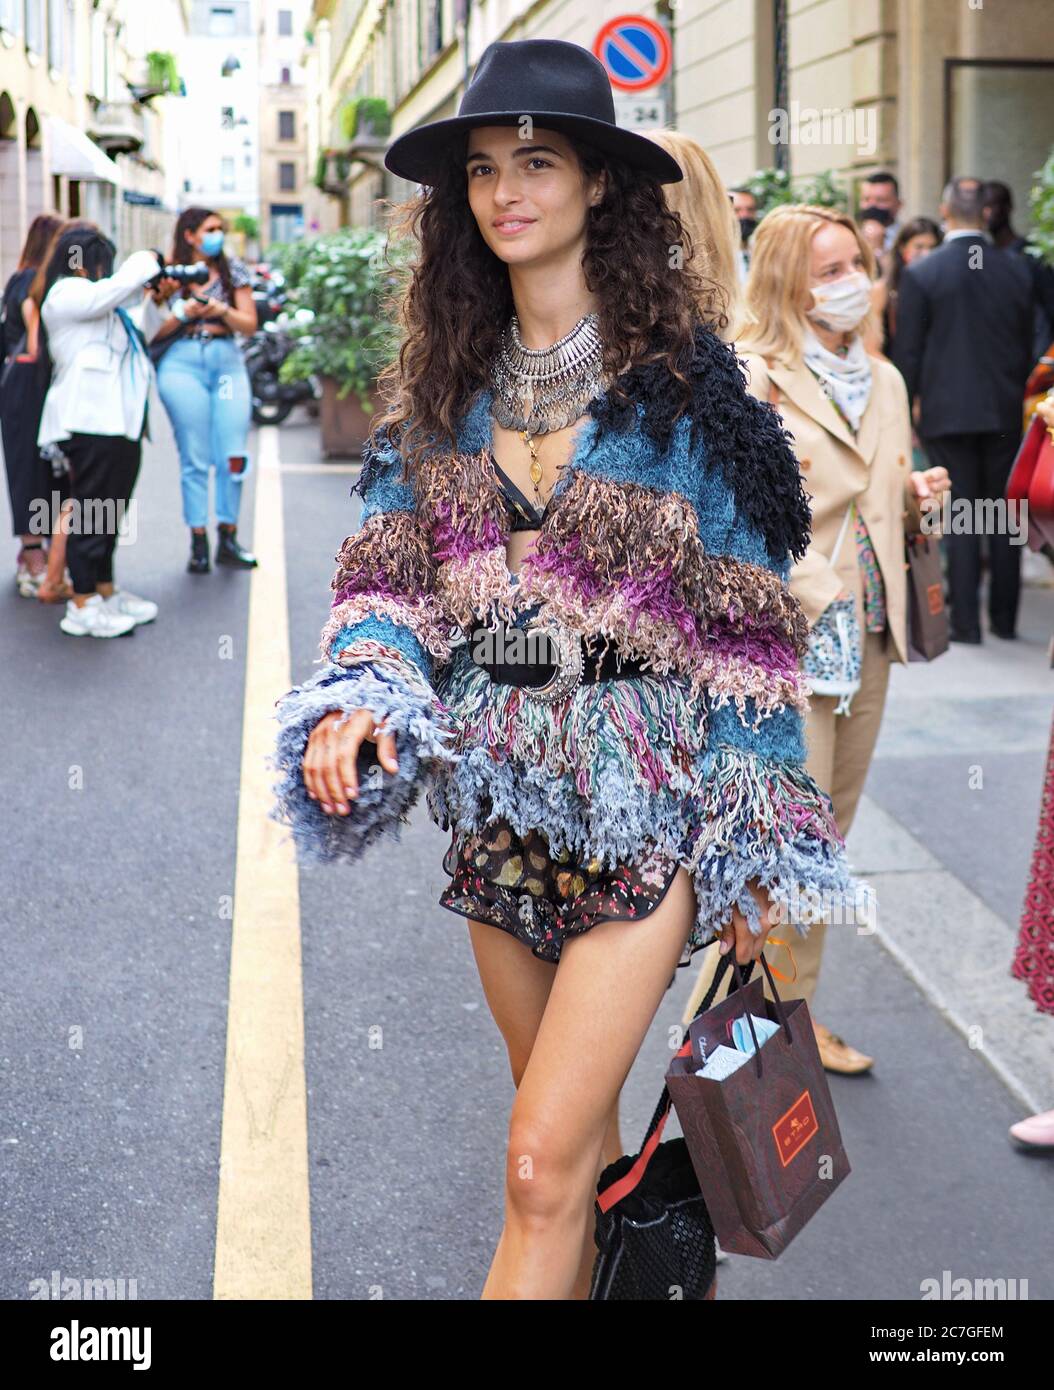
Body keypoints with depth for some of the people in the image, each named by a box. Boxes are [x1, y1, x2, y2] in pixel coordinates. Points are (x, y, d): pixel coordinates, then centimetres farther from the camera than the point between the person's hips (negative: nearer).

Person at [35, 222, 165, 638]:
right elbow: (121, 285, -21)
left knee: (108, 512, 15)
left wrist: (157, 299, 18)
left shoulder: (90, 297, 22)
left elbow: (140, 334, 31)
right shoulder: (66, 294, -8)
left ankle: (106, 593, 23)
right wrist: (146, 260, -3)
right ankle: (81, 607, -3)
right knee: (90, 512, -7)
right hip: (91, 421, -10)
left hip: (119, 419, 10)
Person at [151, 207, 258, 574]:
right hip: (182, 365, -2)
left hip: (228, 364, 2)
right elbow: (154, 330, 3)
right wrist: (184, 313, -12)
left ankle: (228, 539, 9)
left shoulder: (233, 270, 10)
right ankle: (198, 543, 4)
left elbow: (250, 324, 7)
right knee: (195, 458, -2)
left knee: (234, 457, -3)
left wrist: (221, 311, -11)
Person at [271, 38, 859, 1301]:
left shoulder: (679, 376, -7)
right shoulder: (440, 384, 7)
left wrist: (753, 844, -5)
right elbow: (390, 570, 4)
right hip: (499, 807, 5)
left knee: (544, 1166, -7)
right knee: (573, 1136, 19)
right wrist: (360, 696, -17)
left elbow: (745, 617, -6)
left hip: (641, 807, -5)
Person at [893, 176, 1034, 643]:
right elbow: (1028, 342, 8)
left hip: (948, 412, -2)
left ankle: (965, 622, 3)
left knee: (959, 520, 2)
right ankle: (1005, 618, 18)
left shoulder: (920, 274, -8)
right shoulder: (1017, 270, 1)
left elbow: (907, 353, -6)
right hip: (1005, 412, 3)